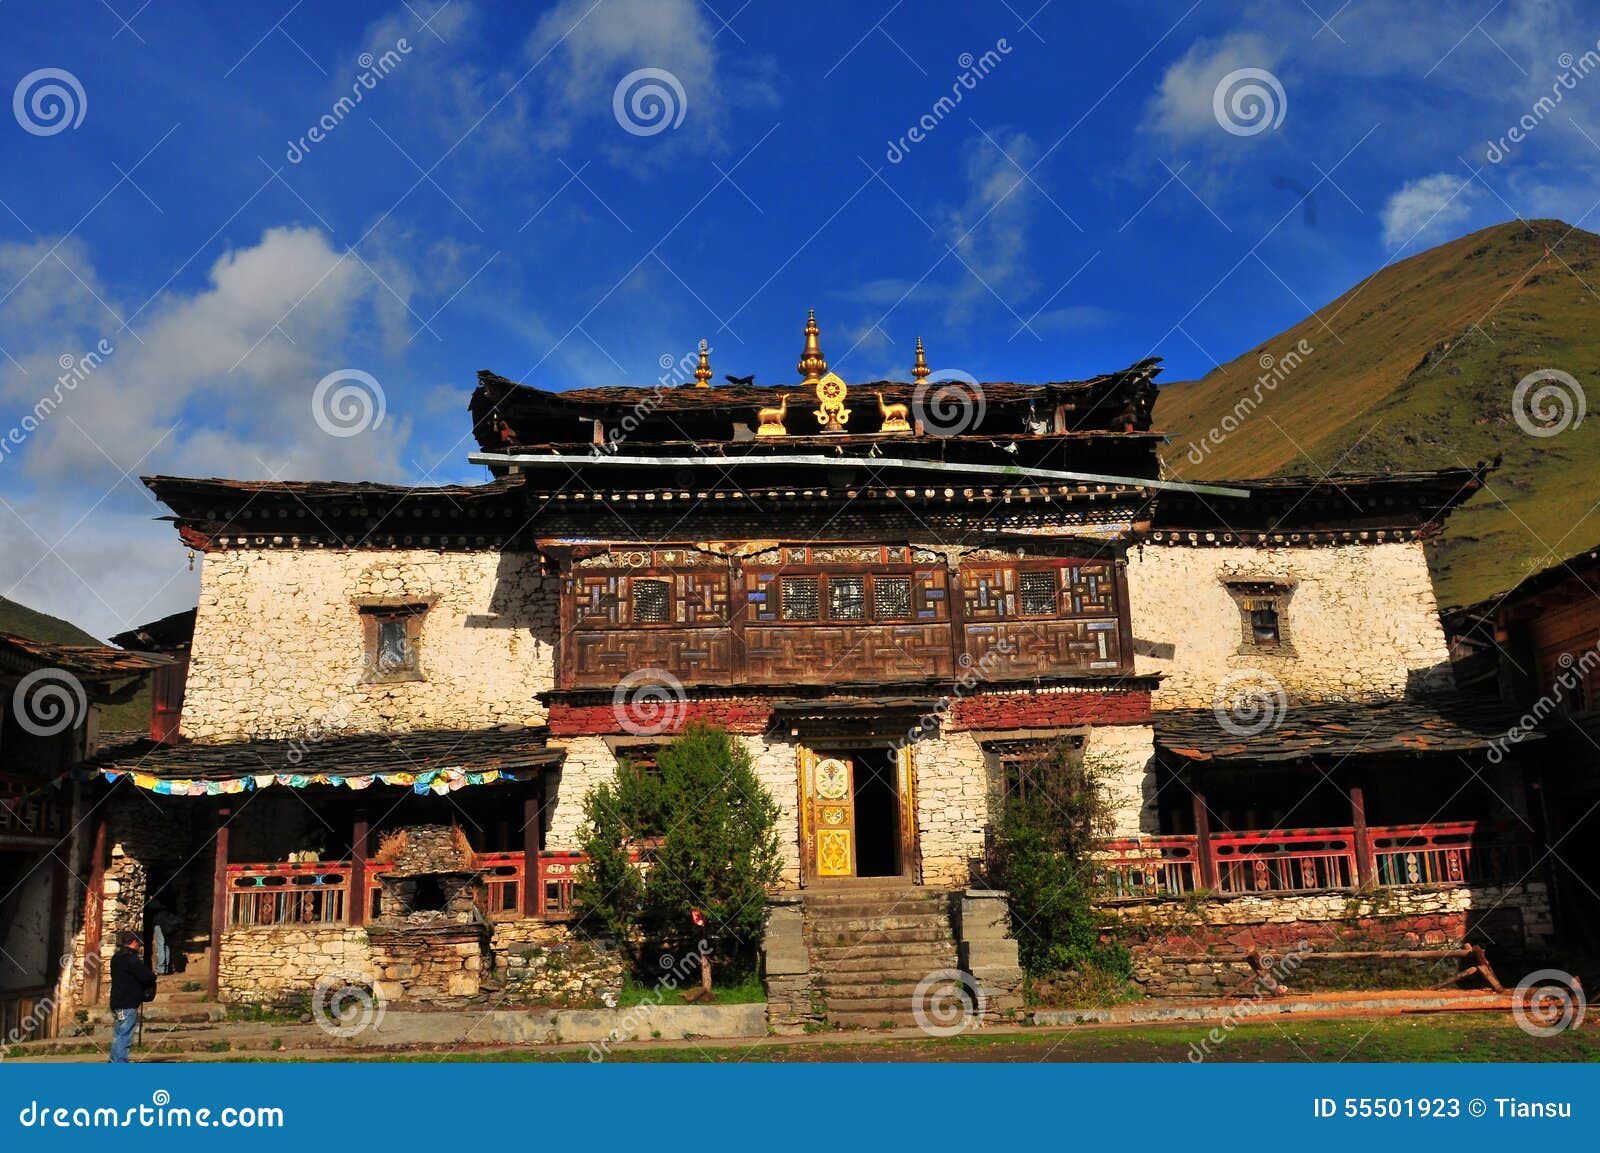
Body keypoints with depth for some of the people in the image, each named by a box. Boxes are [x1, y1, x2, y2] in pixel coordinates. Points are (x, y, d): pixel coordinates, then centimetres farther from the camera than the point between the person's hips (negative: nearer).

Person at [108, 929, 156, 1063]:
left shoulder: (117, 957, 15)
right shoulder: (129, 958, -17)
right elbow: (146, 976, -19)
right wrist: (152, 976, 2)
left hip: (118, 1003, 10)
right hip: (127, 1005, -10)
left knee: (118, 1037, 17)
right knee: (124, 1038, -7)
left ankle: (115, 1063, 23)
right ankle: (120, 1063, -7)